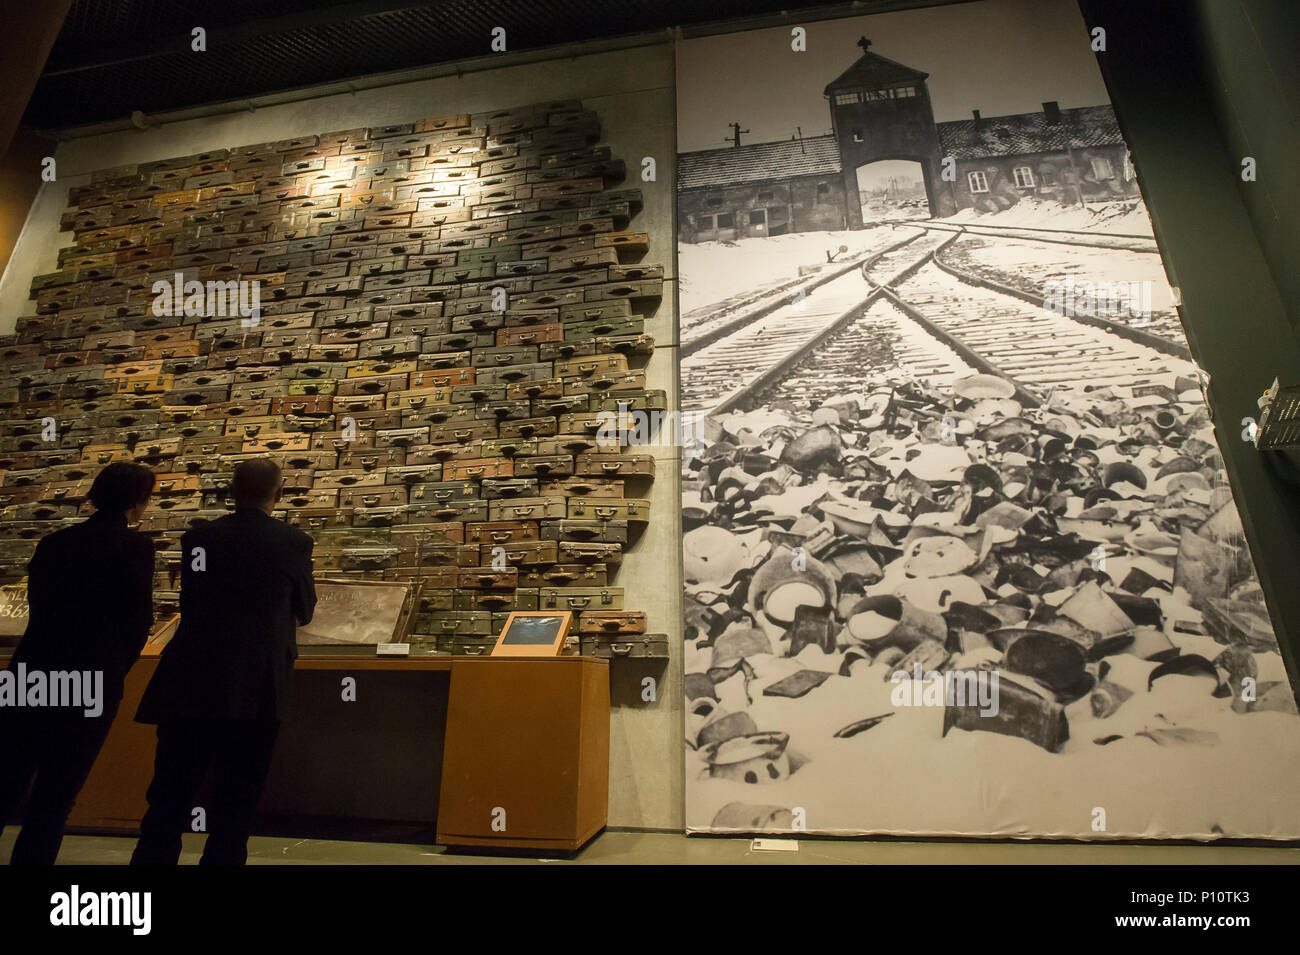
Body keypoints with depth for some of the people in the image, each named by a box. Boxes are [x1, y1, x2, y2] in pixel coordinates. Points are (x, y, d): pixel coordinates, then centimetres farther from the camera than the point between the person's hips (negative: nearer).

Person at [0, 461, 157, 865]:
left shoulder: (53, 542, 6)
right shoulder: (135, 545, -10)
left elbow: (39, 611, 9)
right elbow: (138, 621, -9)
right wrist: (114, 673, 9)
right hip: (93, 686, -5)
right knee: (56, 795, 8)